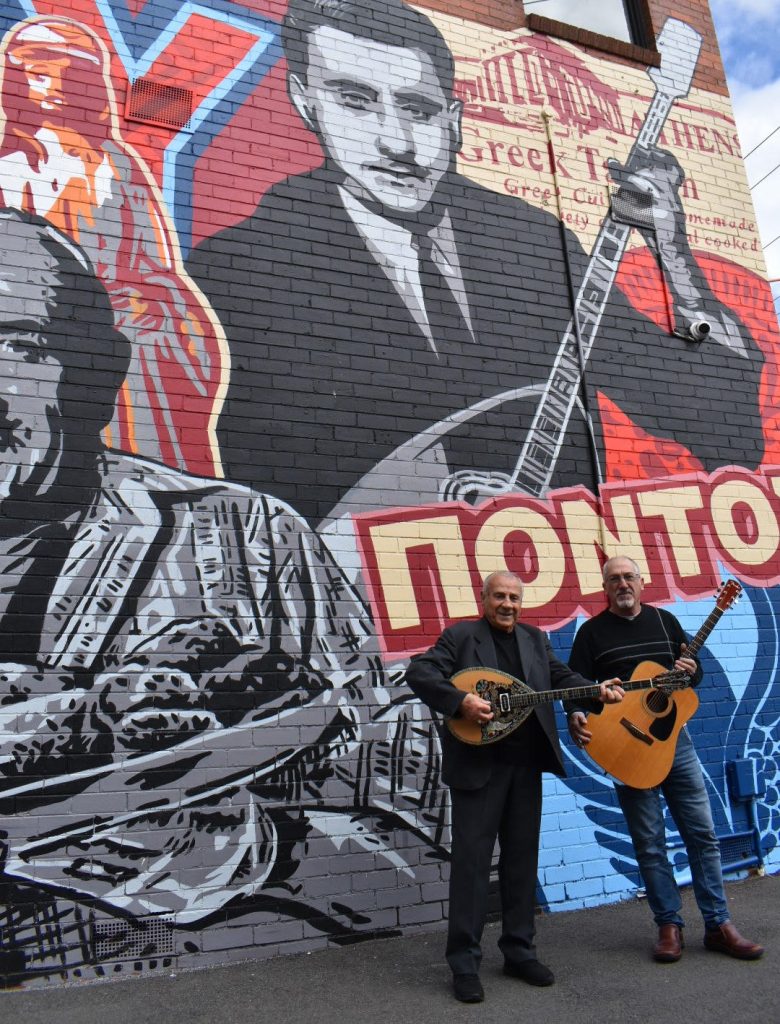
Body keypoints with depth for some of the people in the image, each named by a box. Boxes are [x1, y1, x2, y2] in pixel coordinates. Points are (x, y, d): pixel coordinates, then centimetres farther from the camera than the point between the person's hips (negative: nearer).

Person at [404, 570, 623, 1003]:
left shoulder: (535, 639, 14)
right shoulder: (460, 635, -3)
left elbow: (562, 676, 7)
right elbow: (417, 672, -13)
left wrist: (597, 691, -12)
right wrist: (461, 700, -25)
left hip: (526, 764, 5)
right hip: (477, 764, -5)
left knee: (522, 858, 13)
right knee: (471, 860, 0)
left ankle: (519, 951, 28)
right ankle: (464, 962, 12)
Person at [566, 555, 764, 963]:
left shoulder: (664, 620, 10)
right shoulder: (592, 632, 0)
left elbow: (694, 670, 17)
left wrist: (691, 671, -6)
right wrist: (577, 716, -26)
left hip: (673, 737, 3)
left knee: (702, 833, 6)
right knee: (649, 843, 4)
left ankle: (718, 925, 18)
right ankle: (669, 926, 17)